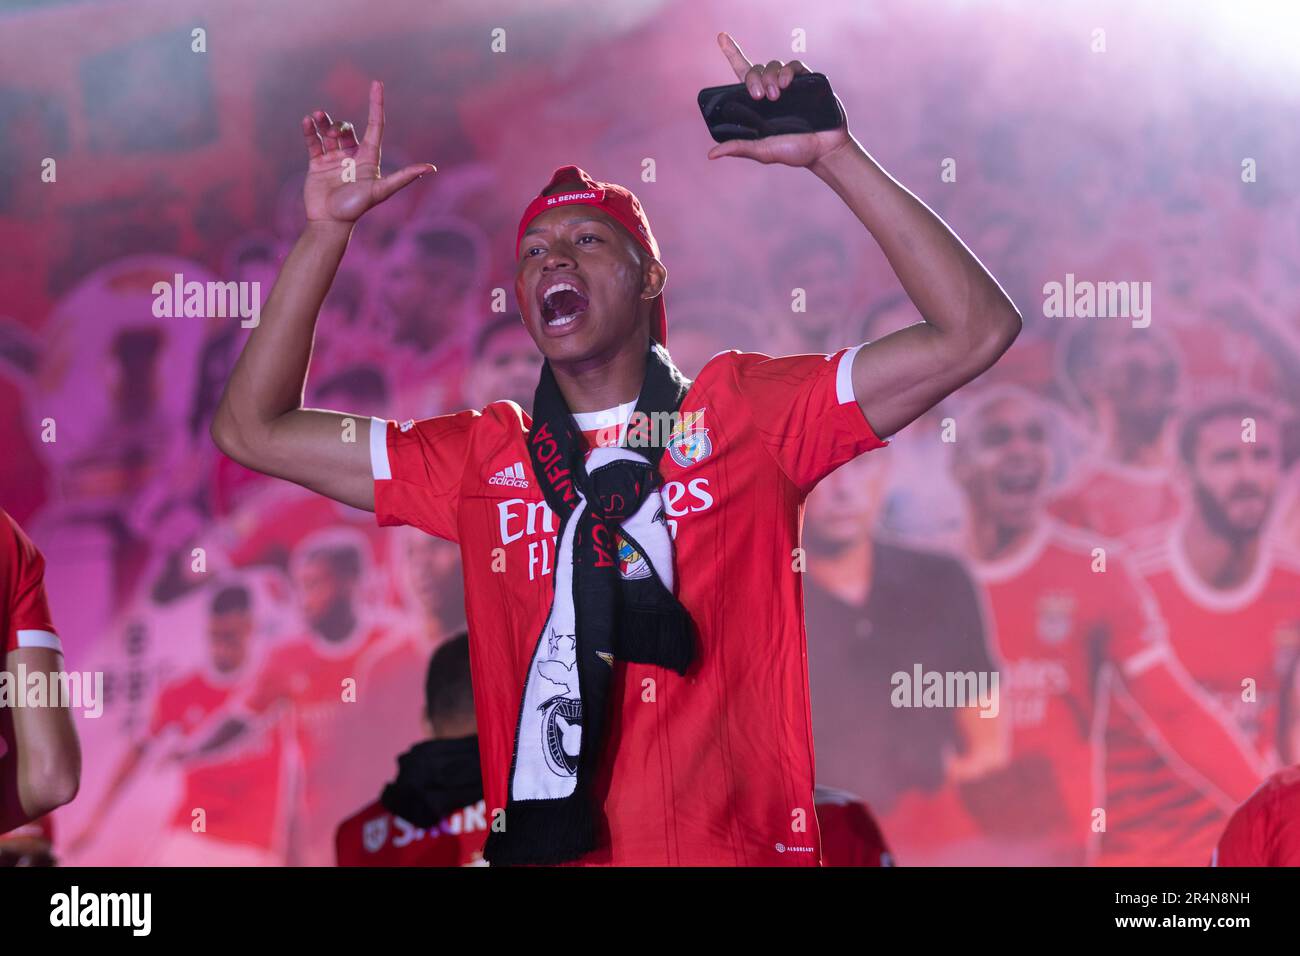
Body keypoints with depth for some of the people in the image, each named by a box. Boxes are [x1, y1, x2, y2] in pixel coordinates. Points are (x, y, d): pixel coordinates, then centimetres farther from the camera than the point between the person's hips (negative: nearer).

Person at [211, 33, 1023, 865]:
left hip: (742, 846, -2)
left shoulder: (747, 409, 7)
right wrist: (327, 232, 12)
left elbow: (976, 331, 1)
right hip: (544, 846, 2)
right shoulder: (481, 458, 14)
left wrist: (835, 156, -3)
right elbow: (252, 430, 17)